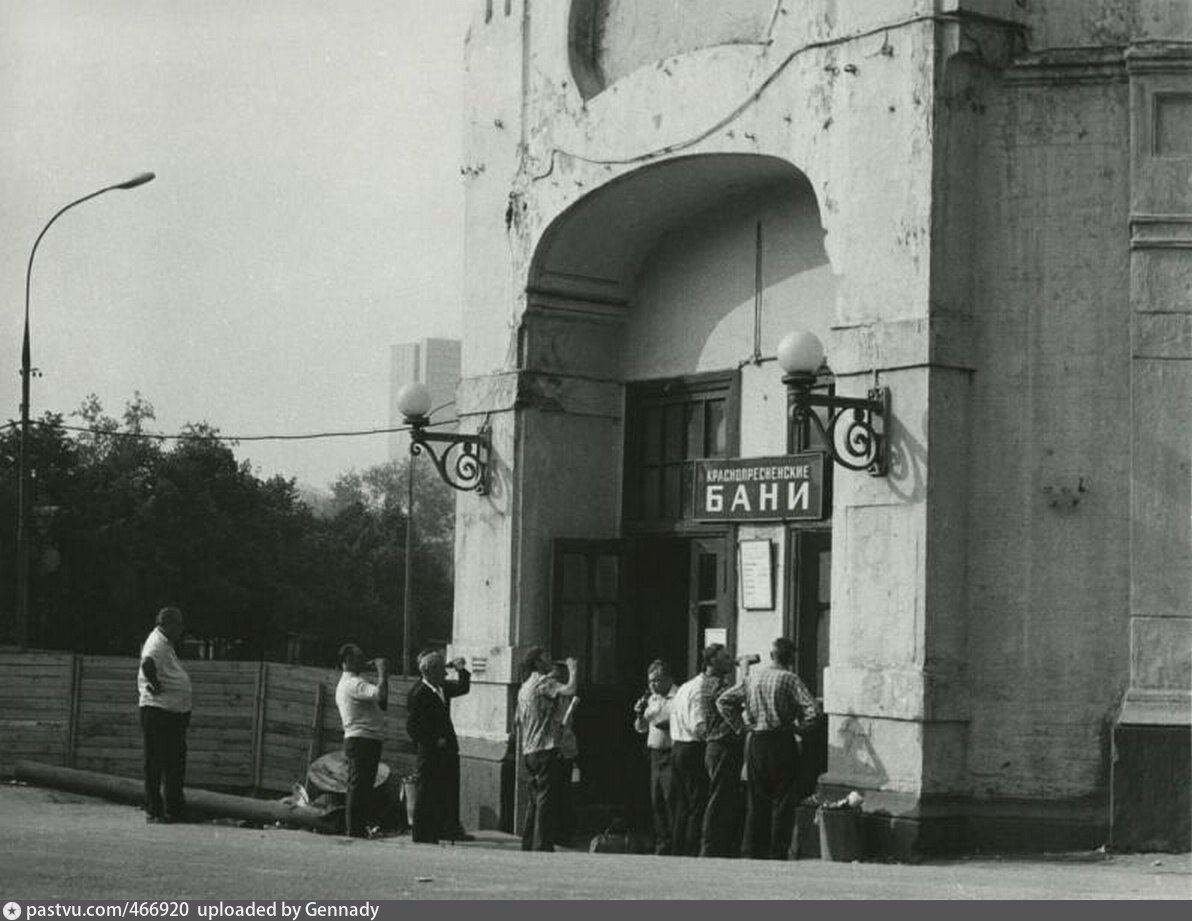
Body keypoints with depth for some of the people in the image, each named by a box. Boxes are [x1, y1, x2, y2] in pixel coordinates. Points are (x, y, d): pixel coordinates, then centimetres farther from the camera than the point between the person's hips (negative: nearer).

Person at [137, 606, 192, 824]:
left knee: (175, 763, 13)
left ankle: (175, 810, 19)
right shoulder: (157, 644, -14)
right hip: (158, 710, -10)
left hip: (174, 711, 10)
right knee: (156, 763, -5)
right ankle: (153, 810, -2)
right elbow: (147, 664, -33)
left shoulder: (166, 644, 17)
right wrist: (156, 685, -22)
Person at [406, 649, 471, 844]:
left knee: (450, 794, 12)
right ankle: (423, 836, 5)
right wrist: (434, 742, -18)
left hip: (447, 751, 8)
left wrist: (462, 671, 8)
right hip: (429, 754, -8)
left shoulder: (443, 688, 10)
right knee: (426, 796, -1)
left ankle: (449, 829, 21)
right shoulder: (418, 694, -14)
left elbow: (463, 688, 27)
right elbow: (412, 727, -16)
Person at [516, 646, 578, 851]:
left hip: (529, 751, 9)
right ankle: (542, 846, -12)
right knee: (547, 800, -9)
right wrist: (573, 669, -7)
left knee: (536, 800, 14)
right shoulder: (543, 682, -10)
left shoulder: (524, 687, 19)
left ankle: (528, 845, 15)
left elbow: (519, 721, 23)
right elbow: (569, 690, -25)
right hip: (546, 749, -9)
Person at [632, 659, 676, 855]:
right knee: (656, 801, 8)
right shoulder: (652, 699, 17)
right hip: (655, 753, 7)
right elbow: (641, 728, 22)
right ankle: (661, 842, 14)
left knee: (670, 798, -10)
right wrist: (640, 714, 3)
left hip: (671, 752, -7)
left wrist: (670, 725, -23)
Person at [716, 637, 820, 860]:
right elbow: (813, 710, -17)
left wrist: (739, 724, 12)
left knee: (756, 800, 12)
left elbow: (723, 701, 11)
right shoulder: (789, 679, -8)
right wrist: (798, 725, -1)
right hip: (781, 742, -5)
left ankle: (753, 851, 14)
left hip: (754, 742, 5)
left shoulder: (751, 678, 7)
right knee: (783, 800, 3)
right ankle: (777, 854, 1)